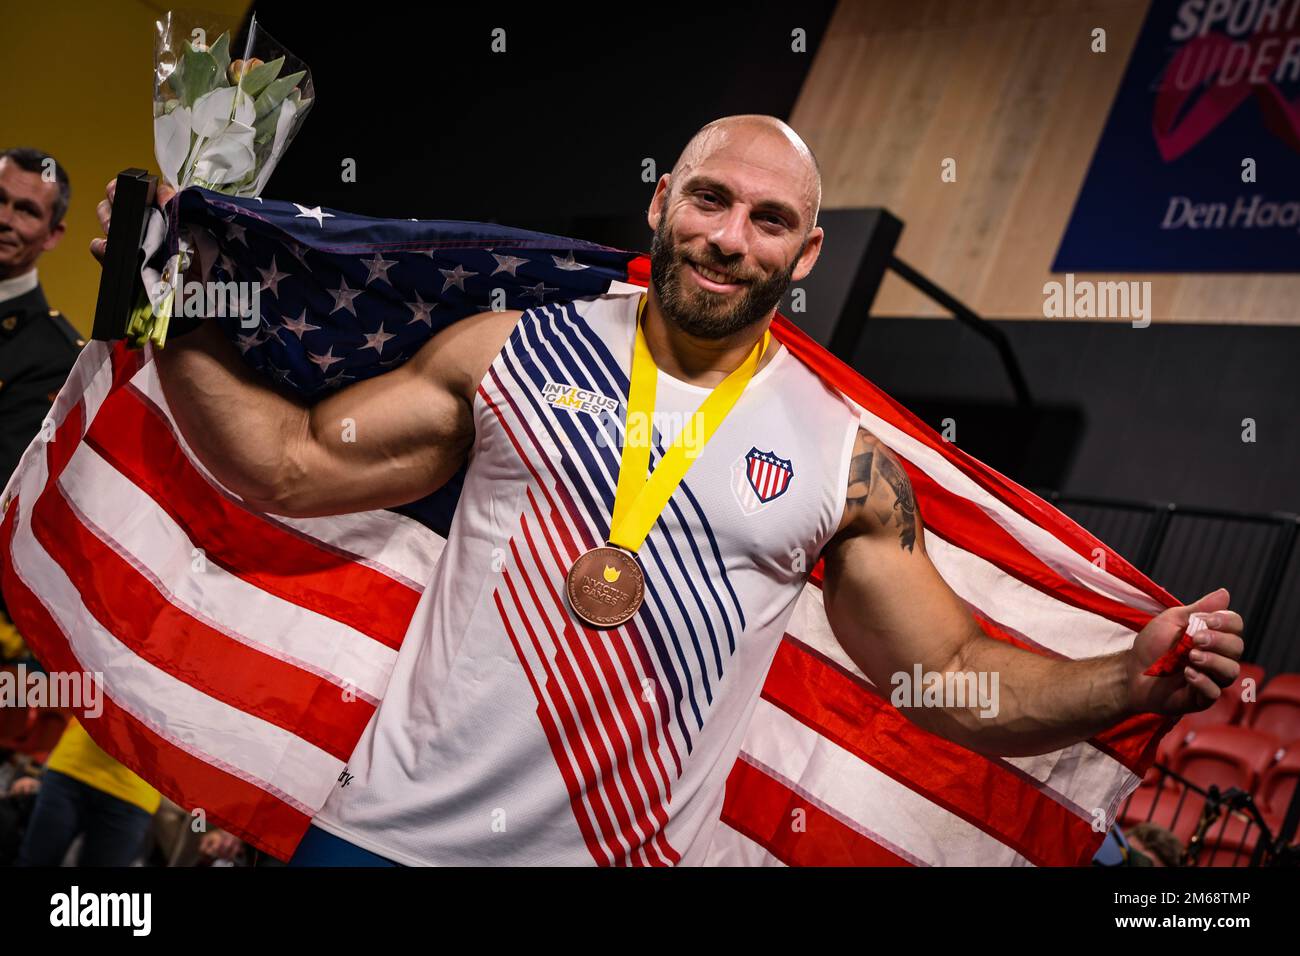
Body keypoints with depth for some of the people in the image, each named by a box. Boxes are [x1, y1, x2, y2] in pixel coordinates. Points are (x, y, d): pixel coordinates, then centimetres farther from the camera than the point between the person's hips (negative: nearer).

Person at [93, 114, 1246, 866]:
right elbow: (292, 465, 7)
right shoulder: (510, 352, 2)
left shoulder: (842, 458, 1)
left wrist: (1129, 679, -11)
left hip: (625, 851, 0)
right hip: (391, 833, 1)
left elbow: (953, 675, 5)